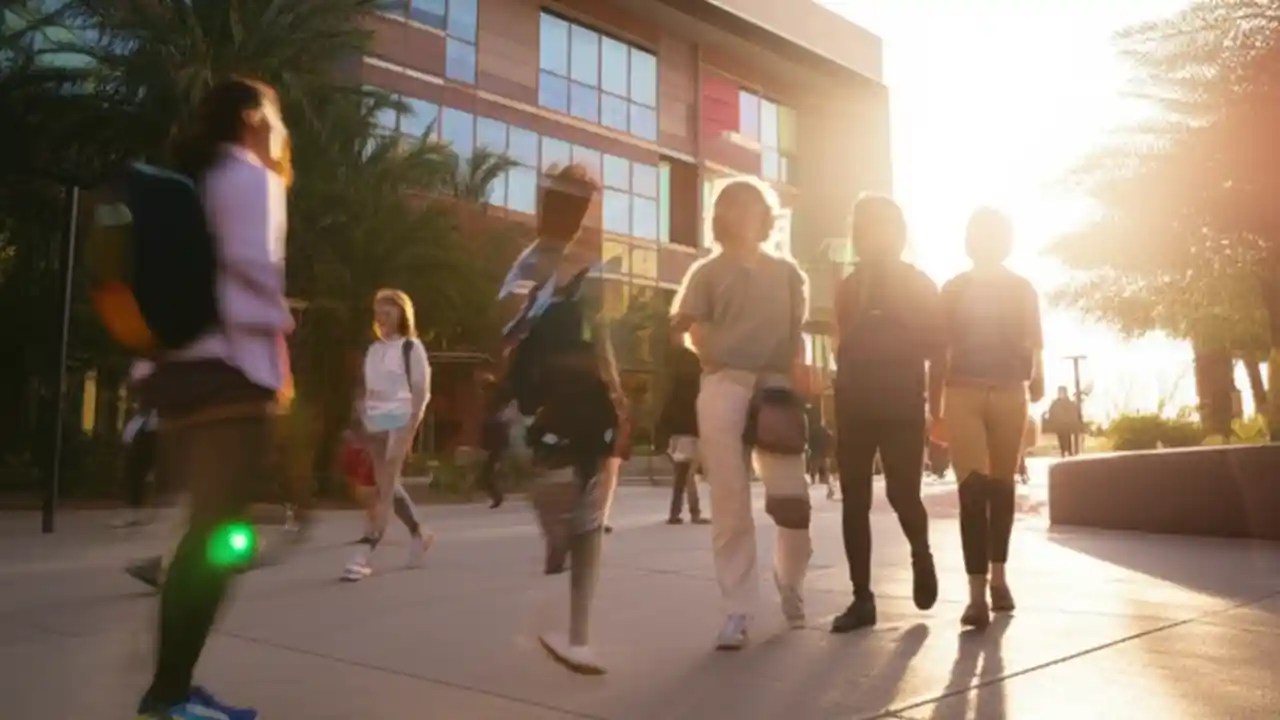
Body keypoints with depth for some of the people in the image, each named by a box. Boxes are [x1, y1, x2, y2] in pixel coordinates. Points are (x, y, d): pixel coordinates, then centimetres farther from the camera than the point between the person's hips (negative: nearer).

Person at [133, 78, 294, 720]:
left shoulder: (199, 177, 25)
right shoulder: (248, 174, -2)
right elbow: (250, 267, -13)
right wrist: (276, 356, -8)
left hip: (187, 366, 9)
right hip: (230, 369, -9)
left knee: (207, 531, 12)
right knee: (219, 536, -7)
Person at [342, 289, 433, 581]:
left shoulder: (411, 347, -4)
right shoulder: (374, 349, 14)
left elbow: (421, 392, -7)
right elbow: (369, 390, 16)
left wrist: (410, 431, -15)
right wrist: (362, 422, 8)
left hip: (399, 421, -7)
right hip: (375, 423, 7)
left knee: (386, 488, -11)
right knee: (388, 486, 11)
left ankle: (364, 555, -15)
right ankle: (419, 534, 29)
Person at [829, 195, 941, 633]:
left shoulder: (919, 285, 6)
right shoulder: (849, 287, 14)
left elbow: (934, 350, 4)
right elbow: (842, 346, 14)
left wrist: (935, 407, -2)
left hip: (902, 403, -3)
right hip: (854, 404, 3)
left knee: (902, 494, -7)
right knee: (854, 500, -2)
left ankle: (921, 556, 26)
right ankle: (862, 598, 4)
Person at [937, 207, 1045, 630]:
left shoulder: (1023, 289, 12)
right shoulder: (954, 289, 9)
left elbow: (1033, 344, 9)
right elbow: (940, 347, 6)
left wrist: (1037, 379, -7)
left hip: (1009, 393, 2)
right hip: (964, 392, -2)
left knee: (1000, 486, 8)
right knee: (972, 489, -13)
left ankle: (998, 576, 24)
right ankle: (977, 594, -15)